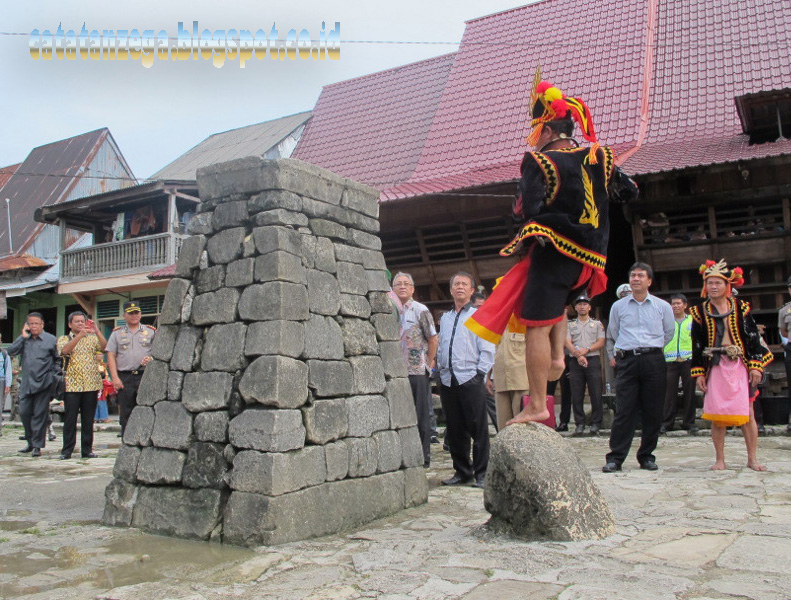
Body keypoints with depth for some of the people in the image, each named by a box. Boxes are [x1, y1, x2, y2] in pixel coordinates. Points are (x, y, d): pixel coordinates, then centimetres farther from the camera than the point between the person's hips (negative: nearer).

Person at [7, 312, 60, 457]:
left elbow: (58, 359, 8)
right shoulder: (24, 339, 9)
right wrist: (23, 337, -9)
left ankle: (37, 446, 6)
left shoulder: (51, 339, 1)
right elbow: (11, 351, -5)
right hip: (27, 383, 4)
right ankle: (31, 442, 22)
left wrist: (53, 374, 0)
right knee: (24, 412, 5)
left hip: (44, 383, -4)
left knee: (40, 414, -1)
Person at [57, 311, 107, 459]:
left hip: (91, 384, 2)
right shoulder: (63, 339, 9)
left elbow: (104, 347, -5)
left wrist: (97, 331, -19)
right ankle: (67, 450, 6)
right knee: (70, 419, -2)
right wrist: (80, 335, -25)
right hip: (72, 385, -2)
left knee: (88, 419, 4)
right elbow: (65, 350, -14)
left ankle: (87, 449, 11)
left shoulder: (92, 338, 14)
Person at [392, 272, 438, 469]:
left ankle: (423, 457, 10)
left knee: (421, 416, 1)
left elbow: (433, 339, -1)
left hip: (418, 371, -5)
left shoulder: (420, 310, -2)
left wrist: (430, 362, -3)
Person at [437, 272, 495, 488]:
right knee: (455, 430, 9)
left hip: (470, 379, -5)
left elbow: (487, 349, -2)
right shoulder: (445, 318, 18)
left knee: (478, 429, -2)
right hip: (447, 381, 5)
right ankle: (462, 471, 20)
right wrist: (441, 371, 10)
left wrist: (479, 373, -10)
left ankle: (481, 474, 7)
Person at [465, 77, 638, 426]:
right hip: (590, 258, 7)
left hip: (553, 251, -7)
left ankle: (537, 406, -3)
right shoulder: (600, 156, 7)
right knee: (557, 304, 35)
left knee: (537, 326, -4)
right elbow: (629, 192, 15)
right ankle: (557, 357, 19)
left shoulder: (539, 161, -9)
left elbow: (527, 210, -18)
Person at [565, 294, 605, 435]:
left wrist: (586, 350, -11)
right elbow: (567, 343, 2)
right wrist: (578, 355, -14)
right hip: (575, 361, 1)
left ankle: (595, 423, 2)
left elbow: (601, 342, 4)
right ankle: (580, 423, 5)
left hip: (593, 360, -1)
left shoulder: (597, 324, 14)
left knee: (596, 394, -5)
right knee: (576, 395, -1)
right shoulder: (570, 325, 15)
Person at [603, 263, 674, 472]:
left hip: (654, 361, 1)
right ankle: (615, 457, -4)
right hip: (627, 362, 0)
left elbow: (669, 333, 21)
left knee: (653, 411, 2)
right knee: (624, 410, -6)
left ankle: (647, 456, 14)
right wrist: (613, 355, 17)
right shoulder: (618, 306, 11)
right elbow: (611, 336, 22)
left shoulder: (662, 306, 10)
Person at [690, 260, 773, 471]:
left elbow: (753, 337, 5)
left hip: (740, 366, 0)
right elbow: (697, 344, 7)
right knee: (717, 414, 1)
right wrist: (699, 373, 1)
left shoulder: (741, 307, 6)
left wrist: (756, 366, -3)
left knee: (747, 413, 0)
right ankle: (719, 459, 12)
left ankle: (752, 459, 11)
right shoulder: (700, 312, 6)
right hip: (715, 367, 0)